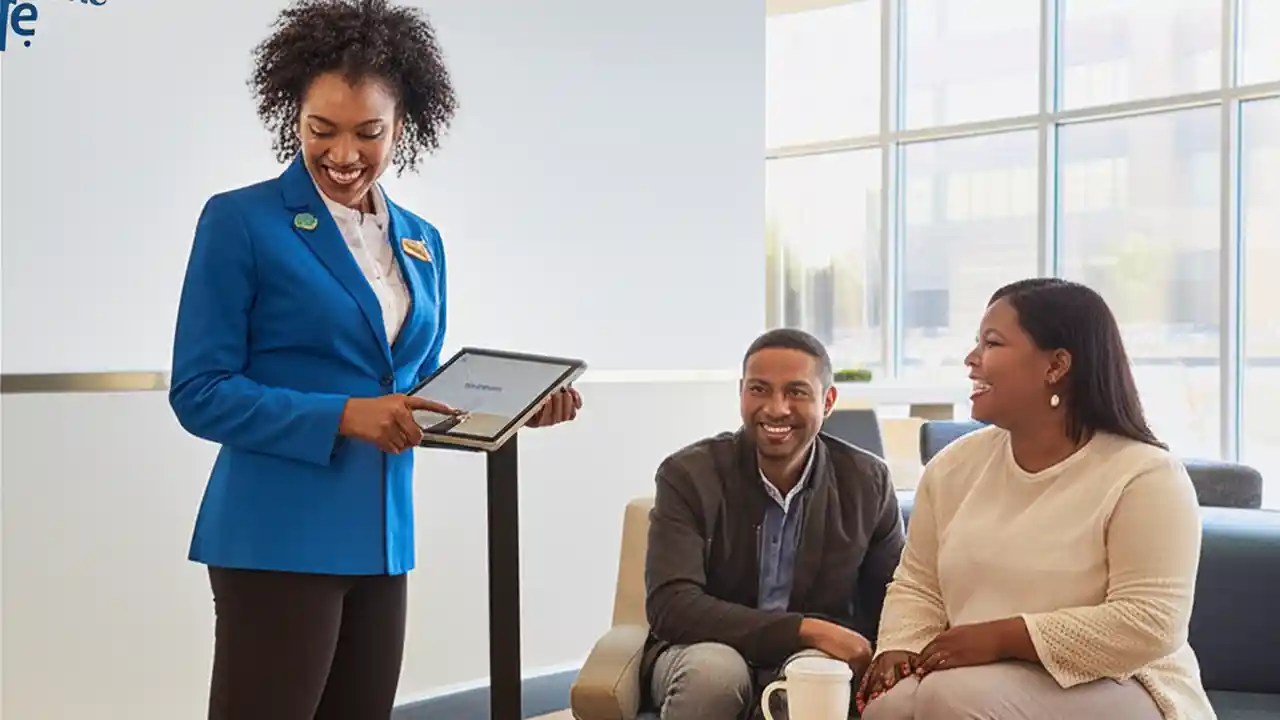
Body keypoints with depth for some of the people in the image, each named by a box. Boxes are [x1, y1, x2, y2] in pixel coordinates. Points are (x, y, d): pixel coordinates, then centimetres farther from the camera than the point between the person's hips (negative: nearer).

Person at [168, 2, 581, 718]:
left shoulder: (423, 243, 11)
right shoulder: (241, 221, -6)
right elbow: (199, 393, -10)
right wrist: (343, 415, -20)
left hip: (383, 536, 6)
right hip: (279, 536, -6)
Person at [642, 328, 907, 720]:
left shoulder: (867, 482, -2)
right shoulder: (688, 475, -10)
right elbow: (671, 607, -21)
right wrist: (806, 630, -29)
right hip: (707, 653, 0)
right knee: (716, 669, -35)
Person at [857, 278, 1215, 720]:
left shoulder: (1145, 477, -13)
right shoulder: (954, 464, 6)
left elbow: (1148, 626, -21)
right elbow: (918, 587, 10)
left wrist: (1001, 637, -24)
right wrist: (899, 650, -11)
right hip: (980, 678, 5)